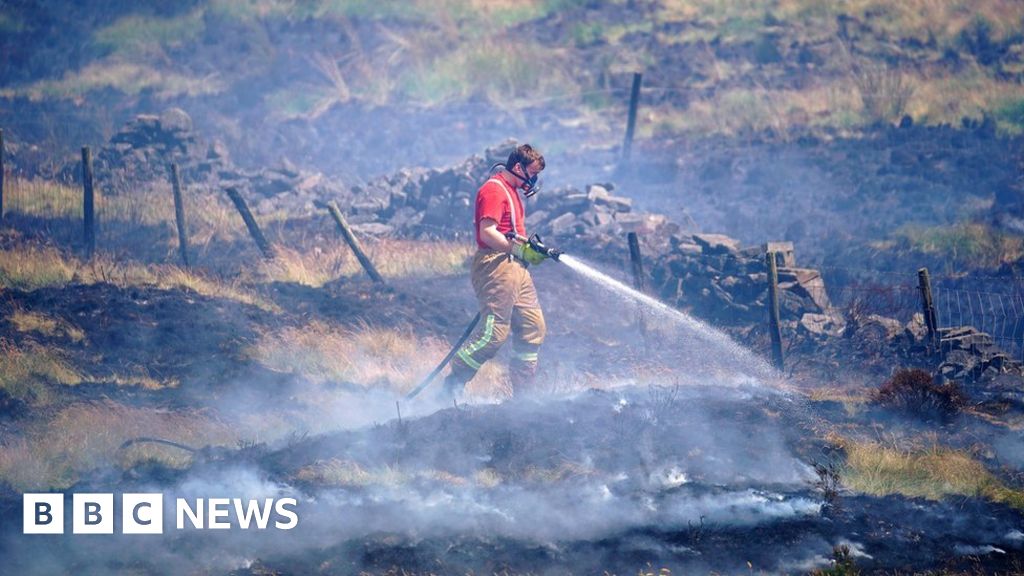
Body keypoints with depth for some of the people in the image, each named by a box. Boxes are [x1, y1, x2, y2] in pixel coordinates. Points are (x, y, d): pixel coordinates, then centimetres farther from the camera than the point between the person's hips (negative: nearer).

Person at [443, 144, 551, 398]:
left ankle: (522, 391, 12)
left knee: (533, 326, 7)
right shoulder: (494, 190, -9)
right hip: (496, 265, -11)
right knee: (494, 332, -15)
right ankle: (453, 383, -7)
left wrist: (531, 248, 11)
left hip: (516, 268, 11)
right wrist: (520, 249, -19)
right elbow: (487, 233, -19)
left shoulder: (512, 191, 23)